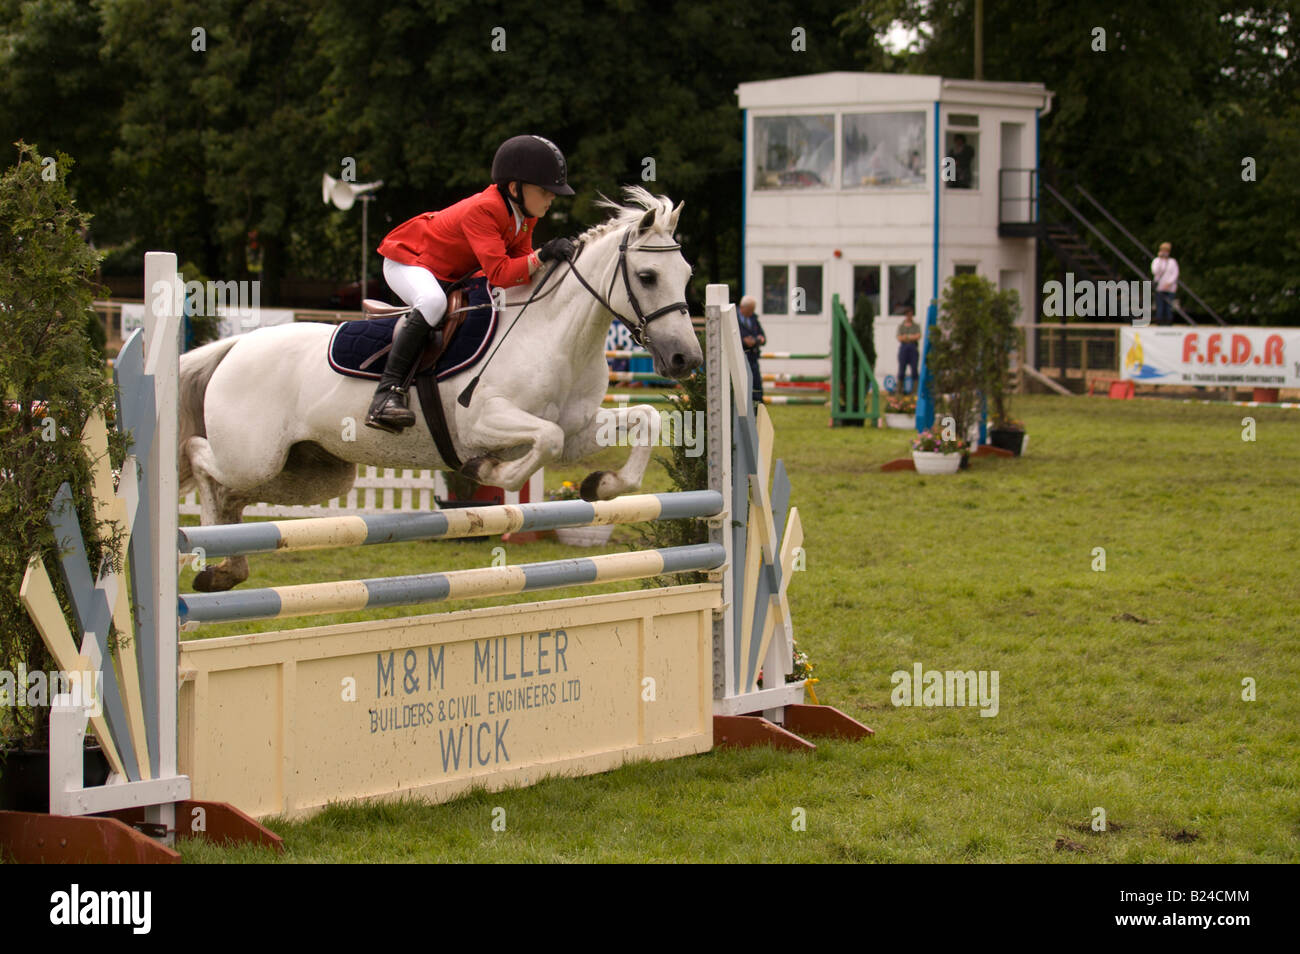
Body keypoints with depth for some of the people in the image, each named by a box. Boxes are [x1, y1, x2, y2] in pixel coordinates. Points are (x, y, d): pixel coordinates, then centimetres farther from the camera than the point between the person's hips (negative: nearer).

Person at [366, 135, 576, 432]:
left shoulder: (525, 212, -6)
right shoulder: (482, 210, -34)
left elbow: (519, 259, -4)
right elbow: (500, 272, -41)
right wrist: (542, 256, -48)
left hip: (453, 276, 10)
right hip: (407, 260, -10)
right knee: (433, 301, -38)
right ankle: (389, 391, -39)